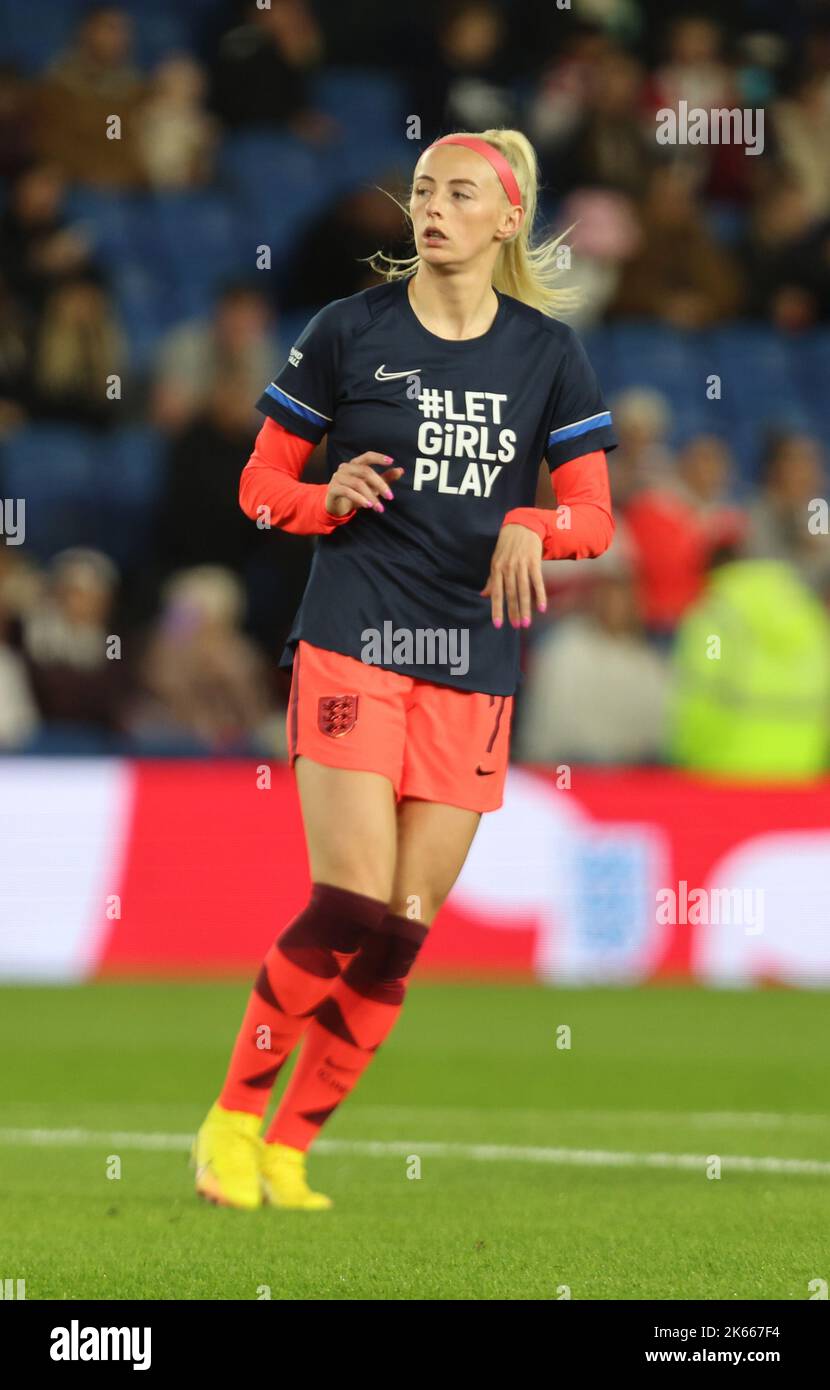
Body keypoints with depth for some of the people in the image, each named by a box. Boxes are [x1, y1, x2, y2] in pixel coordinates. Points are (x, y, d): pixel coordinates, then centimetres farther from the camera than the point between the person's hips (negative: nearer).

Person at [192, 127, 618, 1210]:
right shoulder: (351, 330, 1)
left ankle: (289, 1148, 10)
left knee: (403, 934, -1)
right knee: (351, 906, -15)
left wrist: (531, 525, -14)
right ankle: (232, 1118, 2)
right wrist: (331, 496, -13)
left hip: (474, 667, 3)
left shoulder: (546, 351, 7)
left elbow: (594, 516, 8)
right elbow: (260, 486, 8)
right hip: (353, 644, -3)